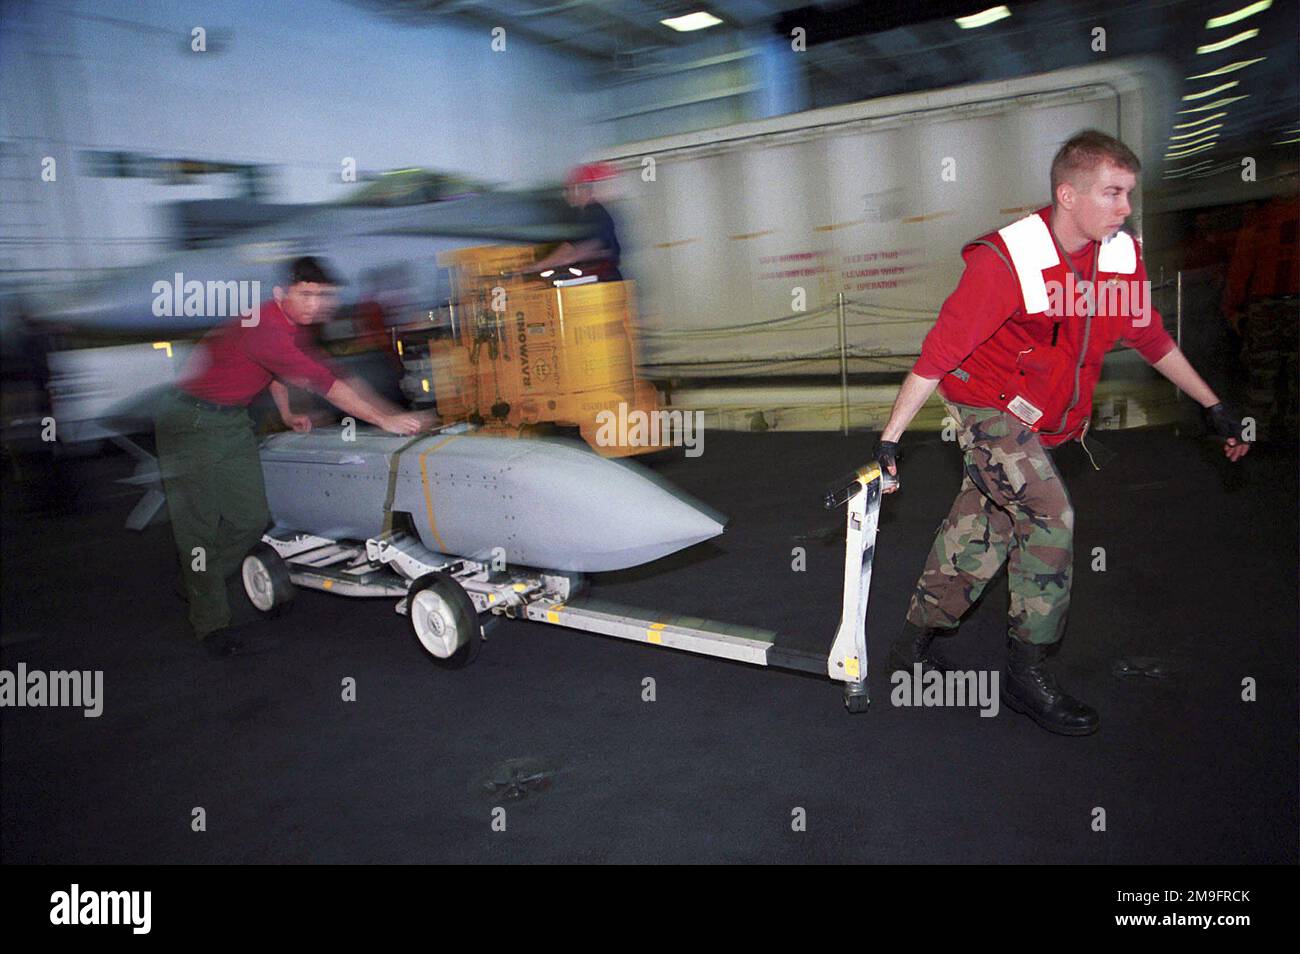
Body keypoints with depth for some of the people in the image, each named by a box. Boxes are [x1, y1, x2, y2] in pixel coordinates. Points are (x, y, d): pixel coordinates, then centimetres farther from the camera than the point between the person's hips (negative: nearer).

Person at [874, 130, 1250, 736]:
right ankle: (1026, 671, -1)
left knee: (983, 534, 9)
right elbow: (938, 352, -23)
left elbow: (1151, 337, 11)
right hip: (988, 409, -6)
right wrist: (890, 437, -23)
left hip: (1041, 423, 6)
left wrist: (1213, 406, 15)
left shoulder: (1123, 256, -4)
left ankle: (916, 643, 25)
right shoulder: (1005, 259, -23)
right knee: (1051, 517, -16)